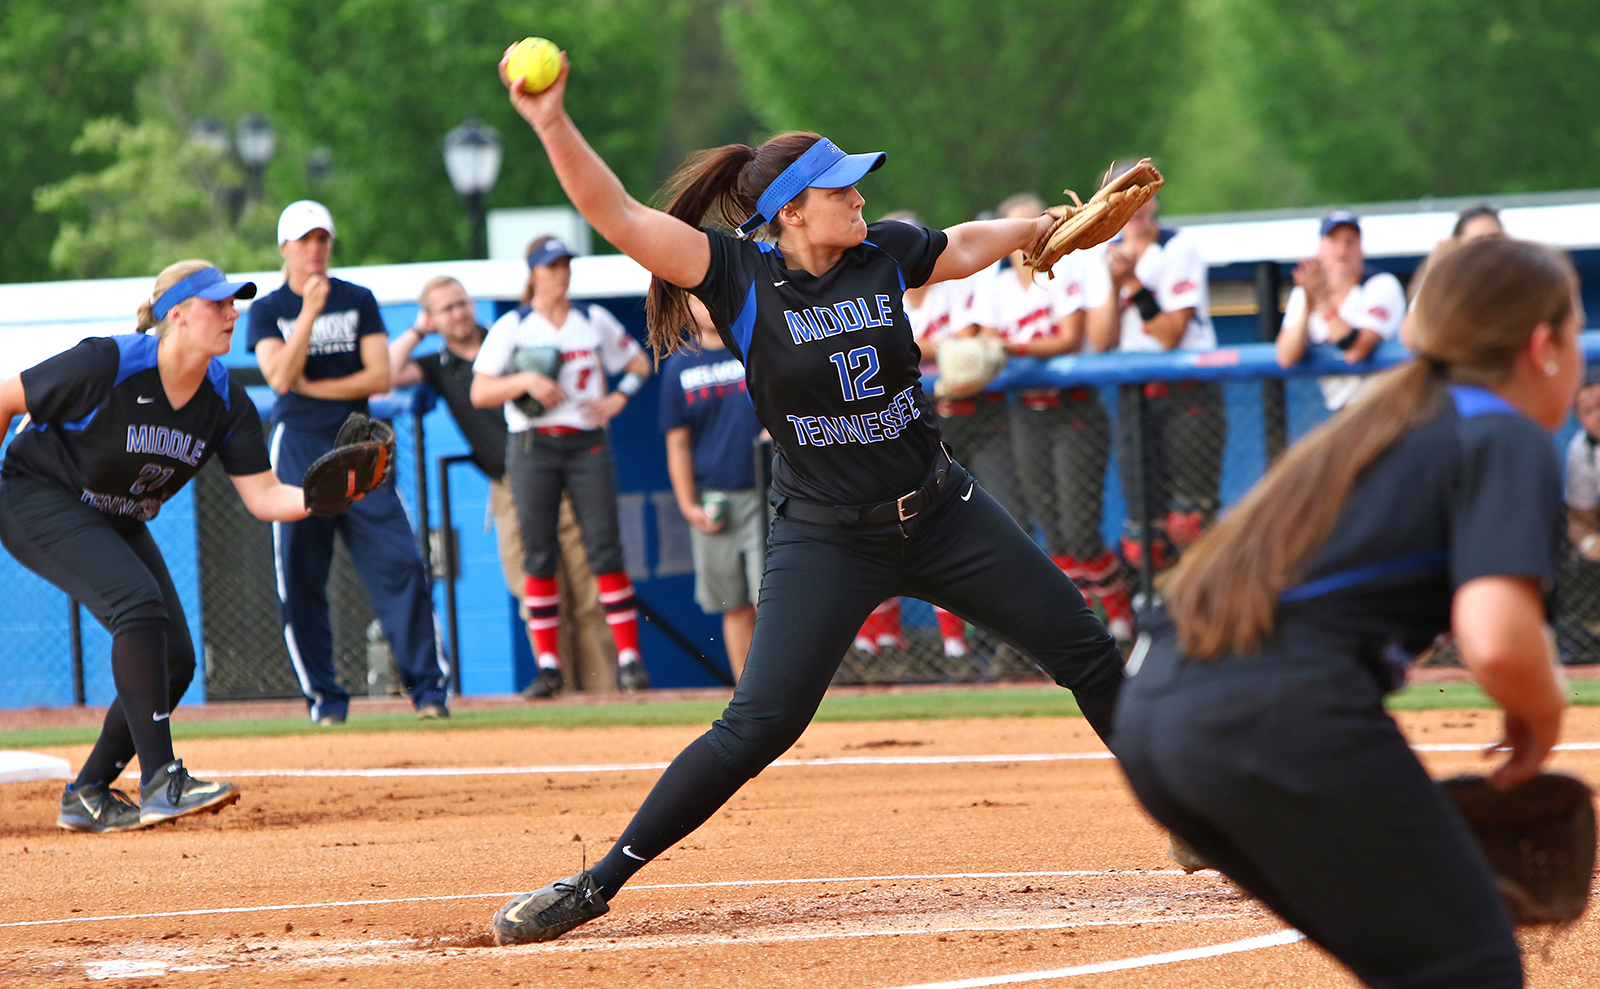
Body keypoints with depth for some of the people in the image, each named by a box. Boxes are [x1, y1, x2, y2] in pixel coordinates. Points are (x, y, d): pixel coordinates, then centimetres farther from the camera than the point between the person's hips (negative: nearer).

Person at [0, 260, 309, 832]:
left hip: (117, 523, 8)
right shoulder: (106, 366, -27)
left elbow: (264, 497, -11)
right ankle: (161, 782, -30)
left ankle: (88, 796, 12)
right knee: (139, 601, -29)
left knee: (174, 659, -2)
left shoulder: (225, 402, -9)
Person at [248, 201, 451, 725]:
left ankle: (429, 686, -5)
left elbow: (379, 376, -2)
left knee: (401, 564, -9)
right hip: (298, 449, -1)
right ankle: (324, 696, 5)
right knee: (301, 579, -4)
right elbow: (280, 377, -12)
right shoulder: (268, 310, 5)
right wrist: (310, 310, -15)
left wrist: (310, 386, -7)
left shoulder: (358, 301, 8)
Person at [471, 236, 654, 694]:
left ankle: (629, 657, -5)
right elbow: (479, 393, -2)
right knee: (539, 553, -1)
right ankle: (548, 664, 3)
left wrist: (617, 400, 2)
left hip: (587, 445, 1)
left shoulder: (594, 320, 10)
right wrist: (525, 381, -17)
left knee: (605, 549, -6)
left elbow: (638, 364, 20)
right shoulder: (511, 327, 3)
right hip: (533, 447, -1)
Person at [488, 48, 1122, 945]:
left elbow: (962, 247, 21)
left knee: (1087, 651, 8)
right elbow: (616, 213, -23)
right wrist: (554, 125, -34)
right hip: (826, 541, -5)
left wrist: (1038, 228, 17)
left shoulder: (883, 255, -2)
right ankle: (599, 882, -6)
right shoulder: (741, 277, -14)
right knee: (759, 726, -14)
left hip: (941, 513, 5)